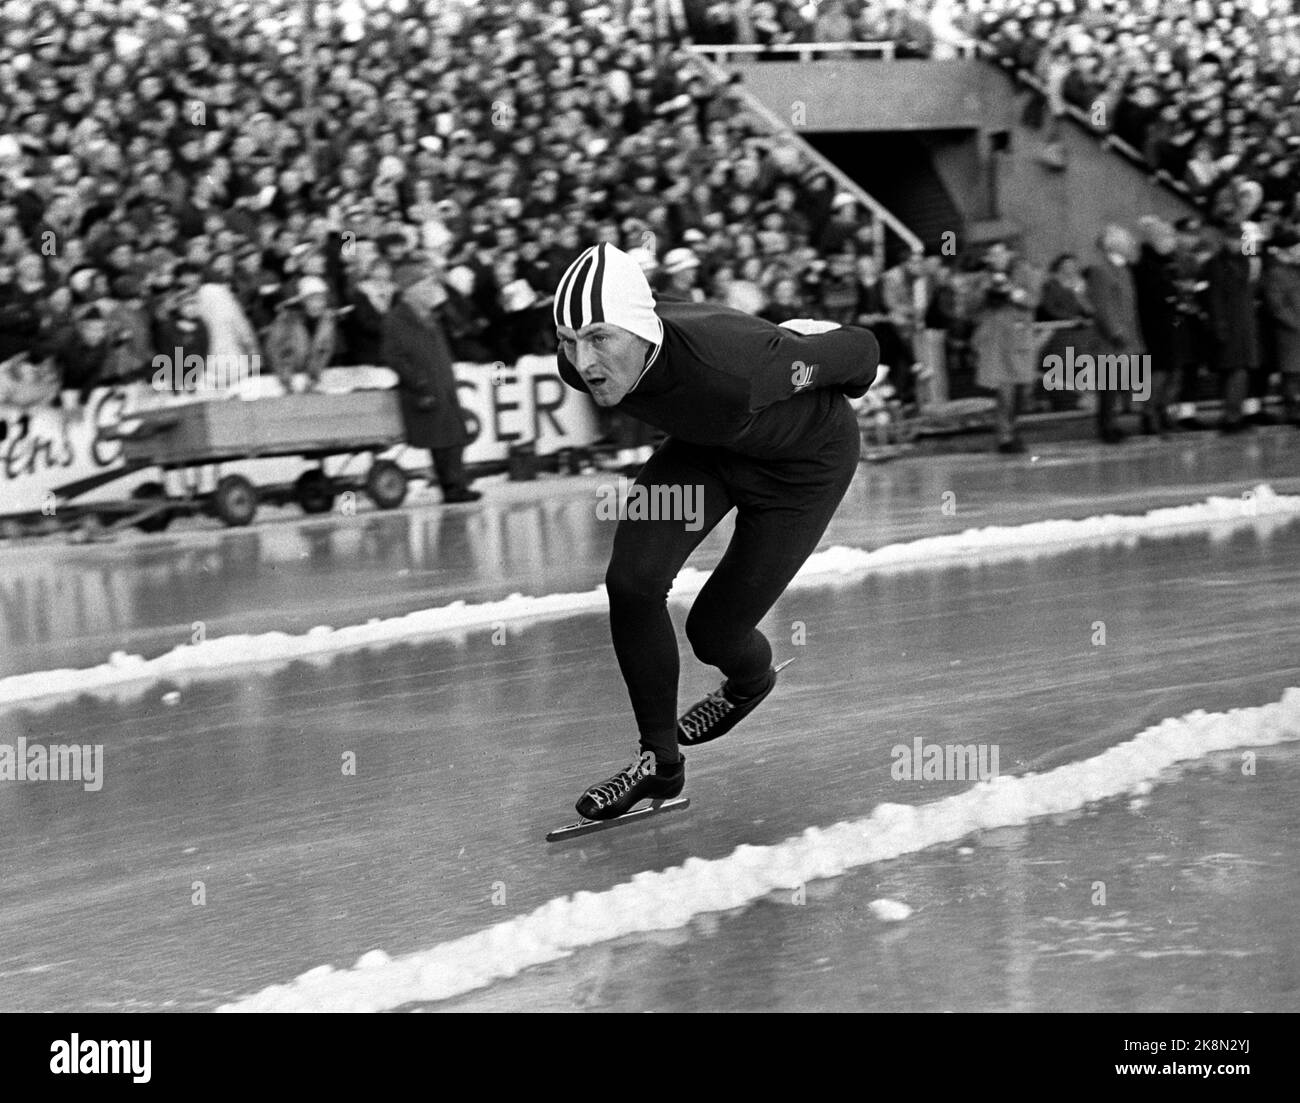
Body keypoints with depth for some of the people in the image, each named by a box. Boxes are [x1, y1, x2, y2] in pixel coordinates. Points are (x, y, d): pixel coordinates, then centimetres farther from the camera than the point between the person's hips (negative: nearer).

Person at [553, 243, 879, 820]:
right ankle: (659, 760, 7)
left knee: (713, 631, -1)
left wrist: (826, 403, -2)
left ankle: (750, 681, 39)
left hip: (804, 461, -5)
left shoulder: (728, 368, -45)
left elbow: (858, 350, -27)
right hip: (704, 445, 5)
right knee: (631, 582, -13)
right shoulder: (578, 365, -26)